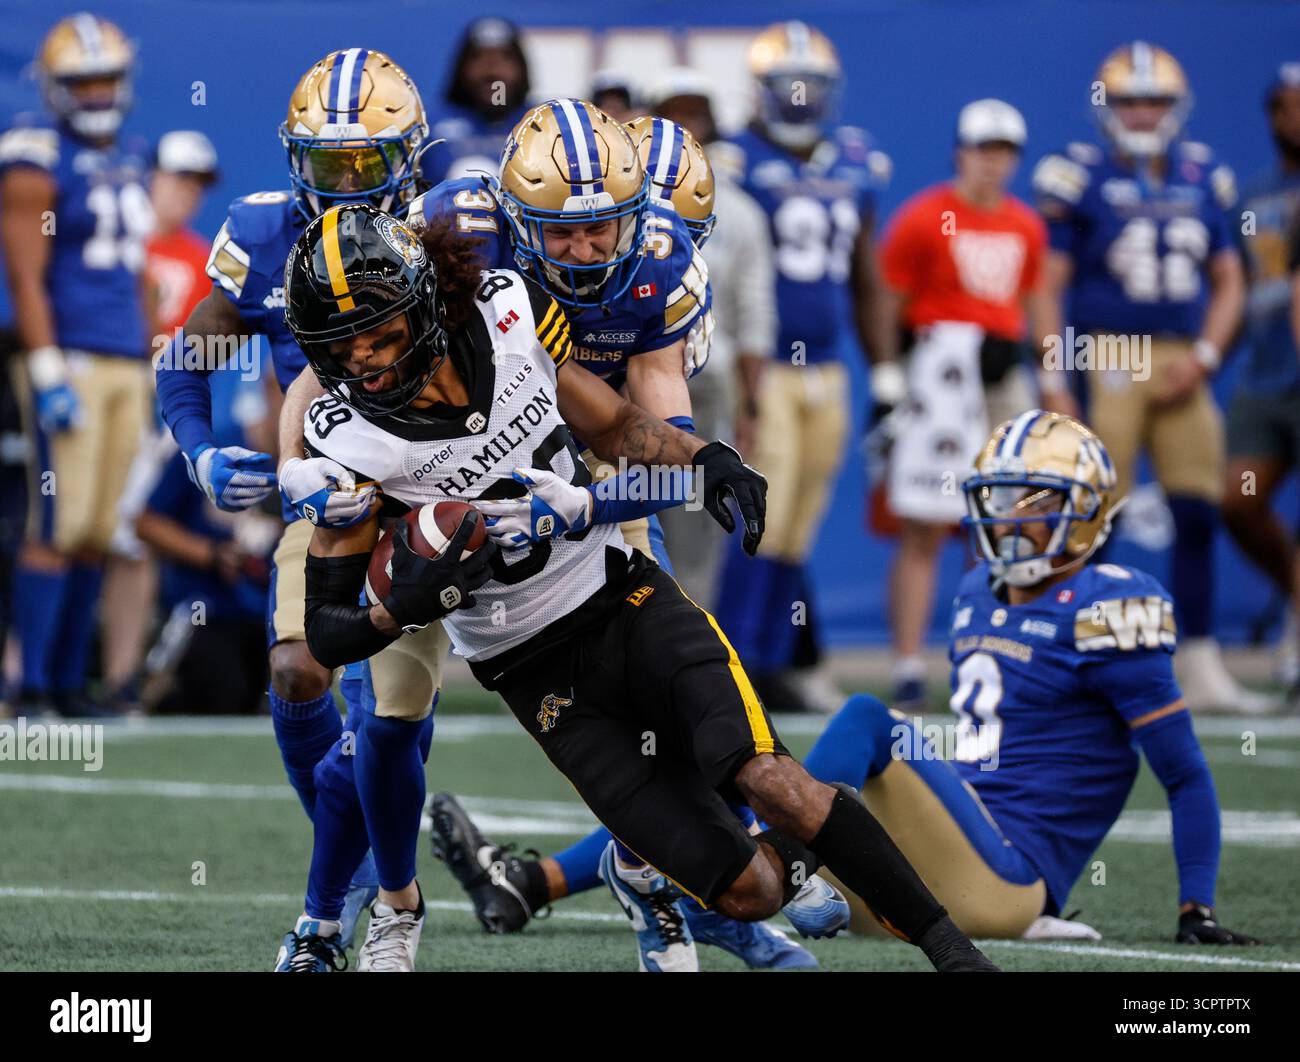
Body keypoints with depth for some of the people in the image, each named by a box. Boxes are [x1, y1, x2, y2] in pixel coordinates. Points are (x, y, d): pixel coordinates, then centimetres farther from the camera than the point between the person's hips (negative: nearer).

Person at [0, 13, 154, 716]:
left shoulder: (131, 163, 16)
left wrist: (153, 369, 19)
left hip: (125, 365, 7)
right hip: (69, 361, -7)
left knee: (99, 532, 6)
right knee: (58, 525, -10)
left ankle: (70, 681, 10)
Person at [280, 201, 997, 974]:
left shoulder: (508, 313, -10)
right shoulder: (351, 442, -17)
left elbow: (615, 426, 7)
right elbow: (327, 633, -13)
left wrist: (705, 462, -11)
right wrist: (407, 608, -34)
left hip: (625, 598, 2)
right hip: (540, 674, -2)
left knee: (768, 780, -22)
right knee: (748, 892, -9)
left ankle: (945, 943, -7)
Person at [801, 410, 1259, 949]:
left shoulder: (1099, 616, -8)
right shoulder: (978, 594, 17)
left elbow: (1187, 778, -6)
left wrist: (1197, 909, -9)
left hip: (1007, 878, -8)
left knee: (868, 718, -23)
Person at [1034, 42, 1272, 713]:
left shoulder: (1204, 181, 11)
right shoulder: (1080, 179, -3)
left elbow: (1228, 282, 15)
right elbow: (1048, 285, -3)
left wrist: (1202, 357, 0)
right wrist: (1057, 374, -11)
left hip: (1180, 364, 5)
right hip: (1105, 356, -5)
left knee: (1198, 514, 2)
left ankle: (1201, 668, 7)